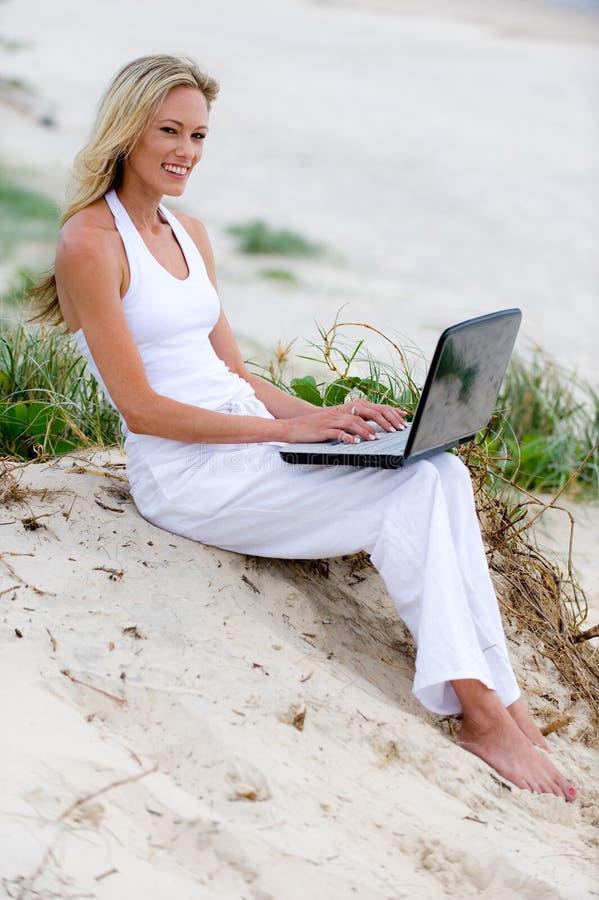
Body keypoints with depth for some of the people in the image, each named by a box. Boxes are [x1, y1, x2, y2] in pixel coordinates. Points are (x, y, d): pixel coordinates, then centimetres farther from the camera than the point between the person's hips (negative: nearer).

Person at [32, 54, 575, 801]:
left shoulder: (189, 233, 17)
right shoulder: (89, 242, -9)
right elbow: (141, 408, -14)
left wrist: (324, 416, 0)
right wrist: (288, 428, -17)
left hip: (253, 444, 7)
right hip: (186, 471, -7)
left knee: (441, 474, -16)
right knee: (415, 492, -21)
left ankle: (499, 706, -21)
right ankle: (484, 710, -16)